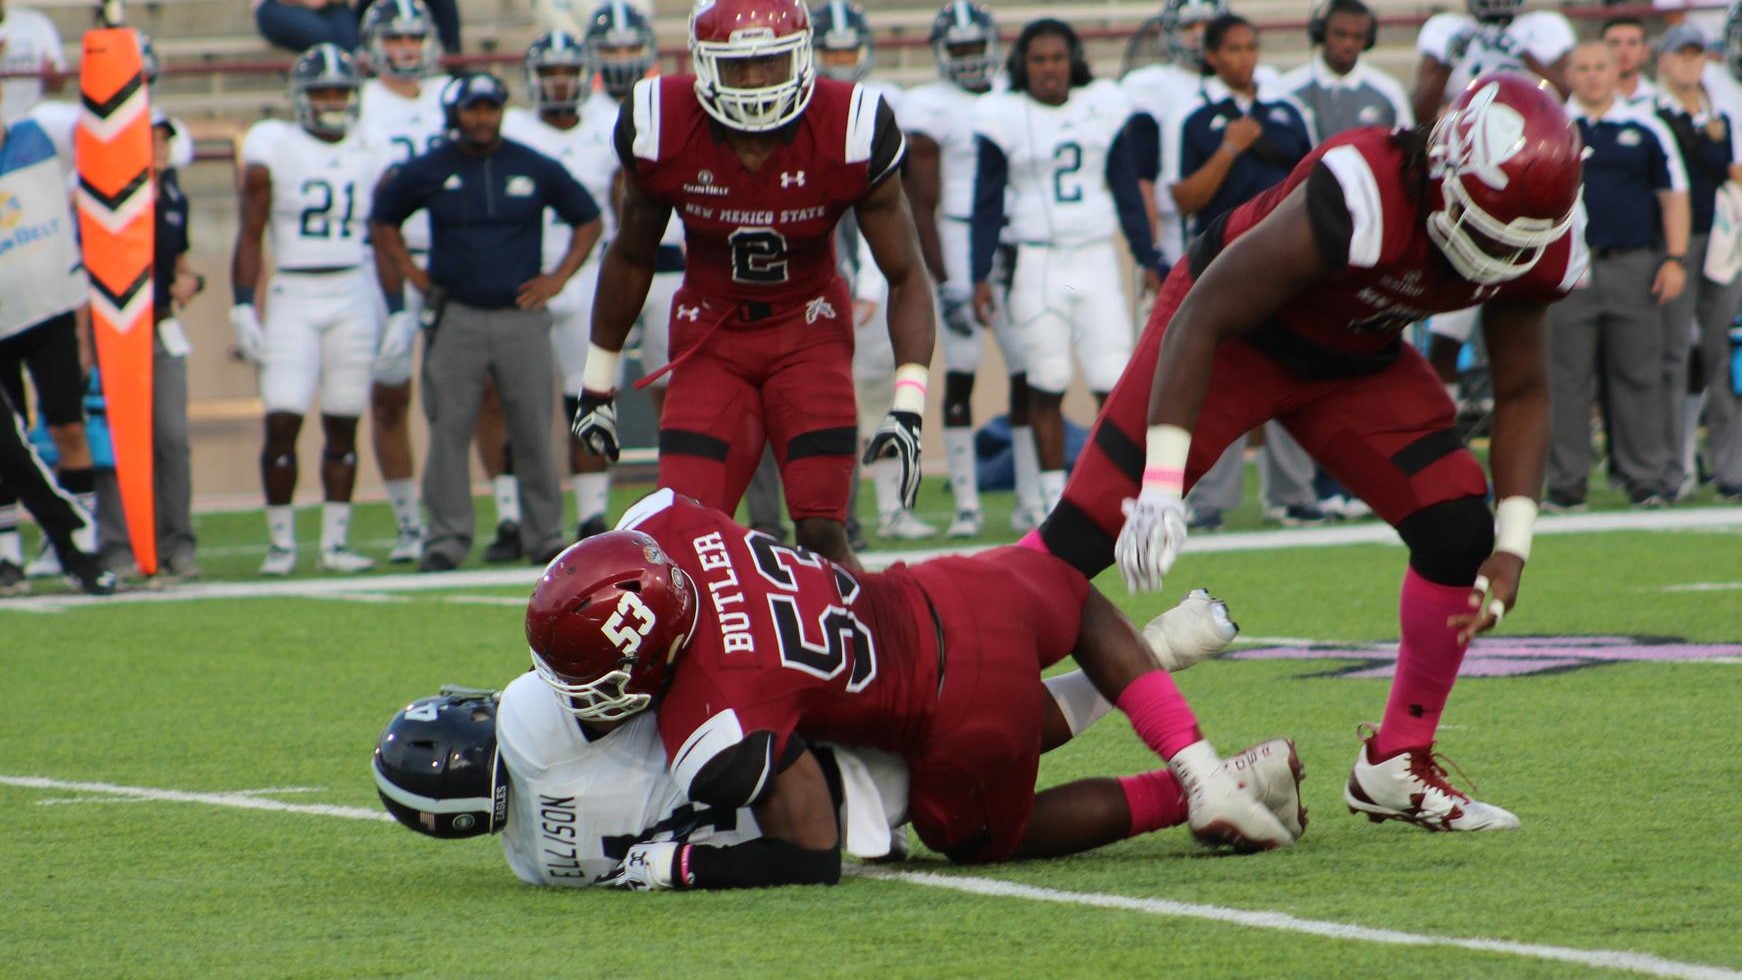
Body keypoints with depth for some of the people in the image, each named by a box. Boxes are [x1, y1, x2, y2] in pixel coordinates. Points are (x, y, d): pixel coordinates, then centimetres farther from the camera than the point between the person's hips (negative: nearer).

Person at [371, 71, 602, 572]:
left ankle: (545, 536, 11)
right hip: (456, 319, 0)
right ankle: (447, 538, 1)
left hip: (522, 317, 0)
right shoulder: (428, 172, 3)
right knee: (448, 433, -3)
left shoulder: (535, 169, 4)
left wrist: (558, 278, 5)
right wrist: (412, 275, 7)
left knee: (534, 436, 3)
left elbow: (588, 219, 15)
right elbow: (382, 220, 18)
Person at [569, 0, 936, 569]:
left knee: (822, 533, -11)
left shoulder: (852, 132, -20)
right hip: (710, 334, 1)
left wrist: (908, 410, -21)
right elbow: (631, 259, 4)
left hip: (809, 328, -1)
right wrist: (599, 383, 10)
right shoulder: (660, 129, -16)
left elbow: (905, 276, -10)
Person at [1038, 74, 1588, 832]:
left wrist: (1512, 547, -12)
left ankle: (1397, 766, 9)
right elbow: (1203, 320, -30)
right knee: (1083, 537, -12)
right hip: (1231, 335, -6)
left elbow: (1521, 392, -1)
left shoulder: (1543, 247, -19)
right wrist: (1163, 487, -31)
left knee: (1460, 534, -8)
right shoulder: (1359, 201, -39)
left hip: (1356, 361, 6)